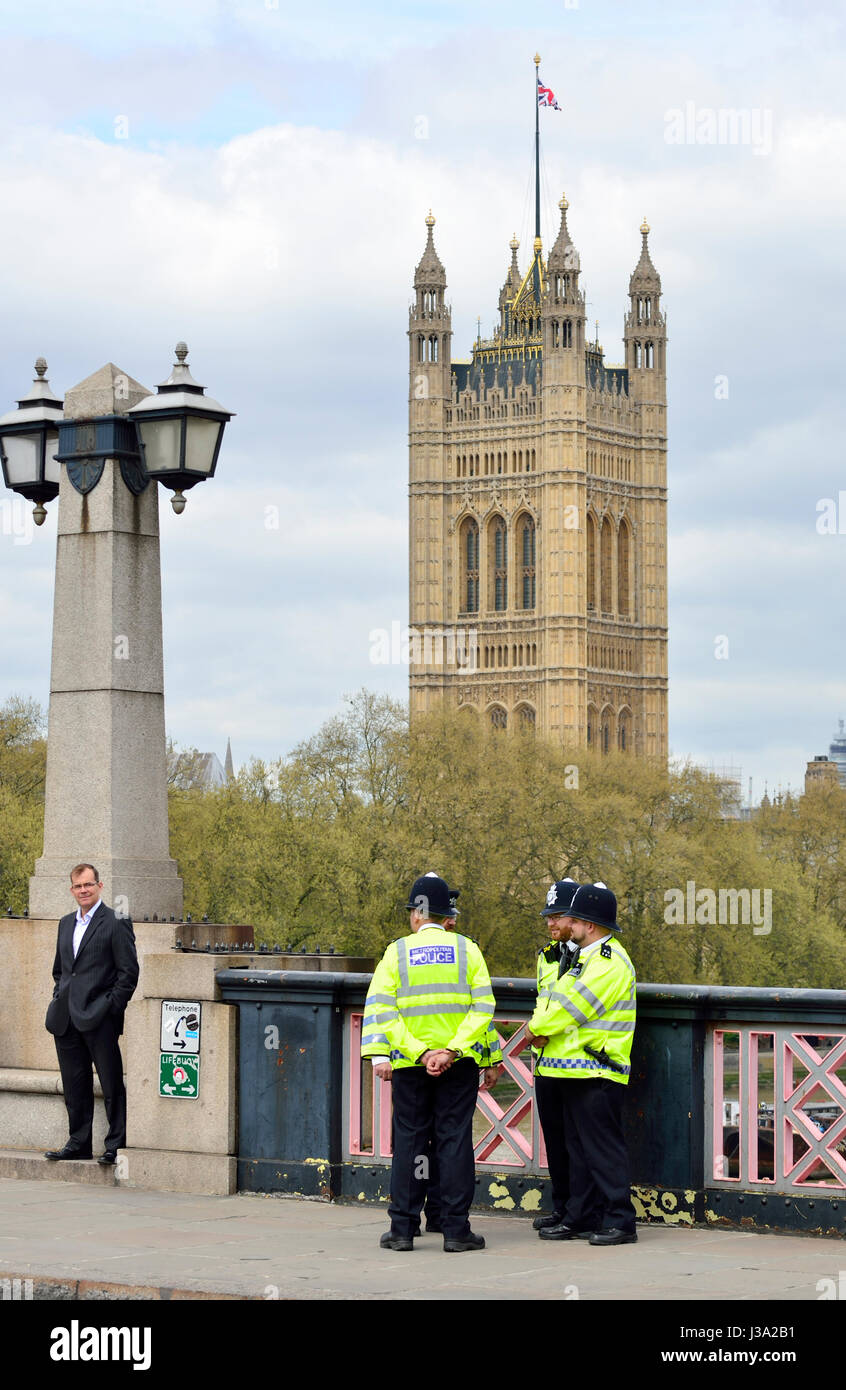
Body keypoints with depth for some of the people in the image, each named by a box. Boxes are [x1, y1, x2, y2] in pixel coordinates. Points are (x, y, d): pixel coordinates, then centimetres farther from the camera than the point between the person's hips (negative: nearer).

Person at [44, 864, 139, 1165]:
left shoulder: (116, 924, -4)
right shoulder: (66, 924, 17)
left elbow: (129, 971, -7)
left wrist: (111, 1007, -12)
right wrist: (59, 1000, 12)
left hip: (99, 1018, -7)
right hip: (66, 1019, 7)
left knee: (112, 1085, -3)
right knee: (74, 1086, 10)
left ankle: (117, 1145, 1)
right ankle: (78, 1143, 17)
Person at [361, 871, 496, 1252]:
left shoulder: (397, 953, 1)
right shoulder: (467, 950, 4)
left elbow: (382, 1011, -8)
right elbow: (483, 1007, -5)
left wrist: (419, 1052, -11)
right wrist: (453, 1050, -11)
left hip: (410, 1063, 0)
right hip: (459, 1063, 0)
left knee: (409, 1141, 6)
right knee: (455, 1140, 3)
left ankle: (402, 1229, 6)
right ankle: (455, 1229, 1)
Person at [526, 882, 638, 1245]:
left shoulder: (609, 962, -15)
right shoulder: (588, 958, 18)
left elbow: (573, 1006, -18)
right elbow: (555, 997, 18)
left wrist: (540, 1028, -4)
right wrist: (542, 1028, -2)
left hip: (598, 1072, -10)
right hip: (578, 1069, 10)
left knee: (604, 1147, -8)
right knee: (579, 1146, 14)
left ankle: (619, 1222, -6)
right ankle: (581, 1217, 20)